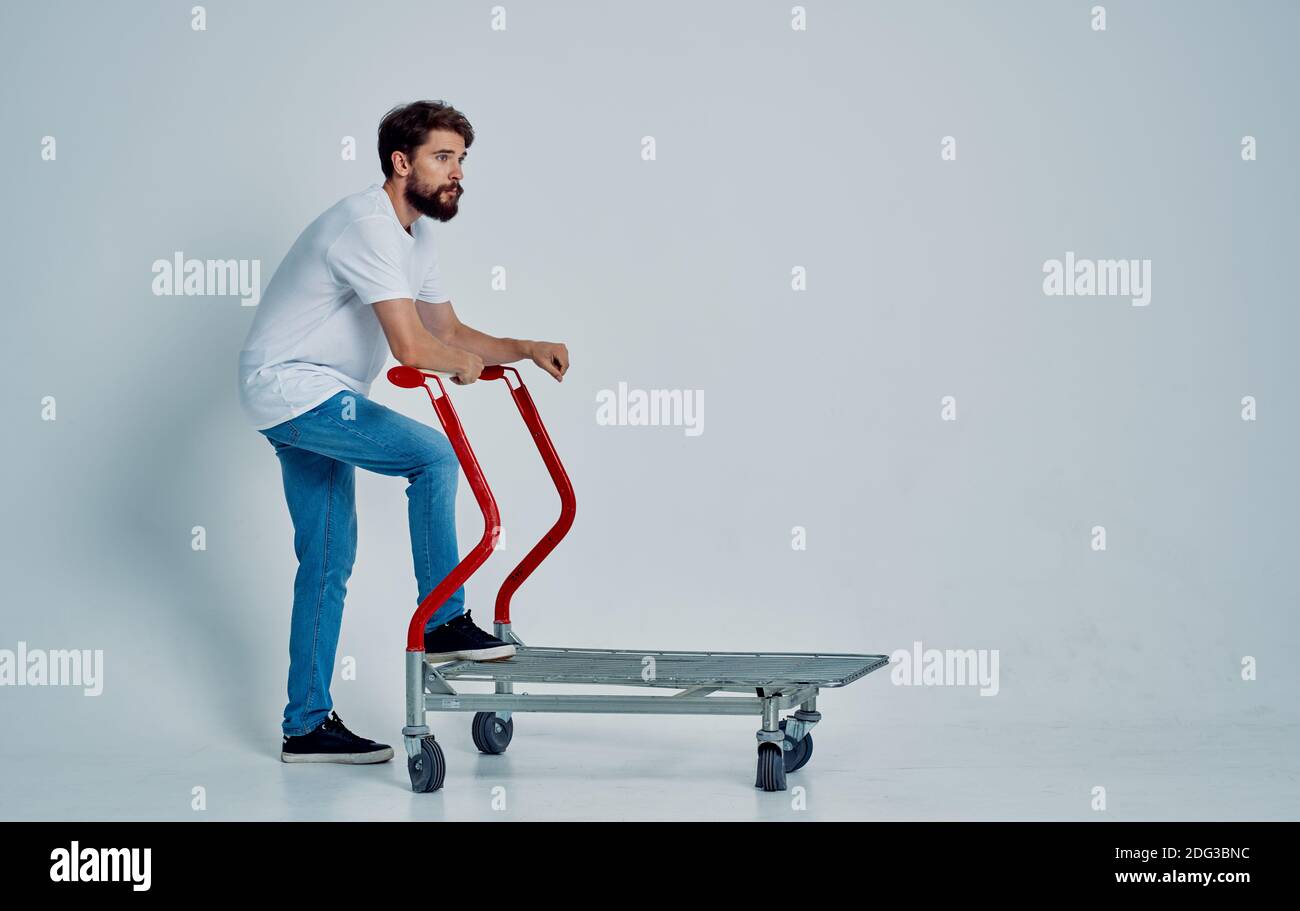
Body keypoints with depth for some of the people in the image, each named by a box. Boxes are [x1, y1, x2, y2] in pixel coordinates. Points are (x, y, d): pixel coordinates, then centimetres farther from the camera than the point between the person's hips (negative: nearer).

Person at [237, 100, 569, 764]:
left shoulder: (415, 235, 12)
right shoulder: (368, 225, -21)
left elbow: (449, 332, 18)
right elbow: (412, 347, -28)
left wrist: (527, 350, 4)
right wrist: (466, 364, -8)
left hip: (306, 400, 11)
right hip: (292, 389, -11)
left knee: (328, 560, 9)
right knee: (434, 453, -20)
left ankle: (307, 727, 14)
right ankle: (443, 622, -8)